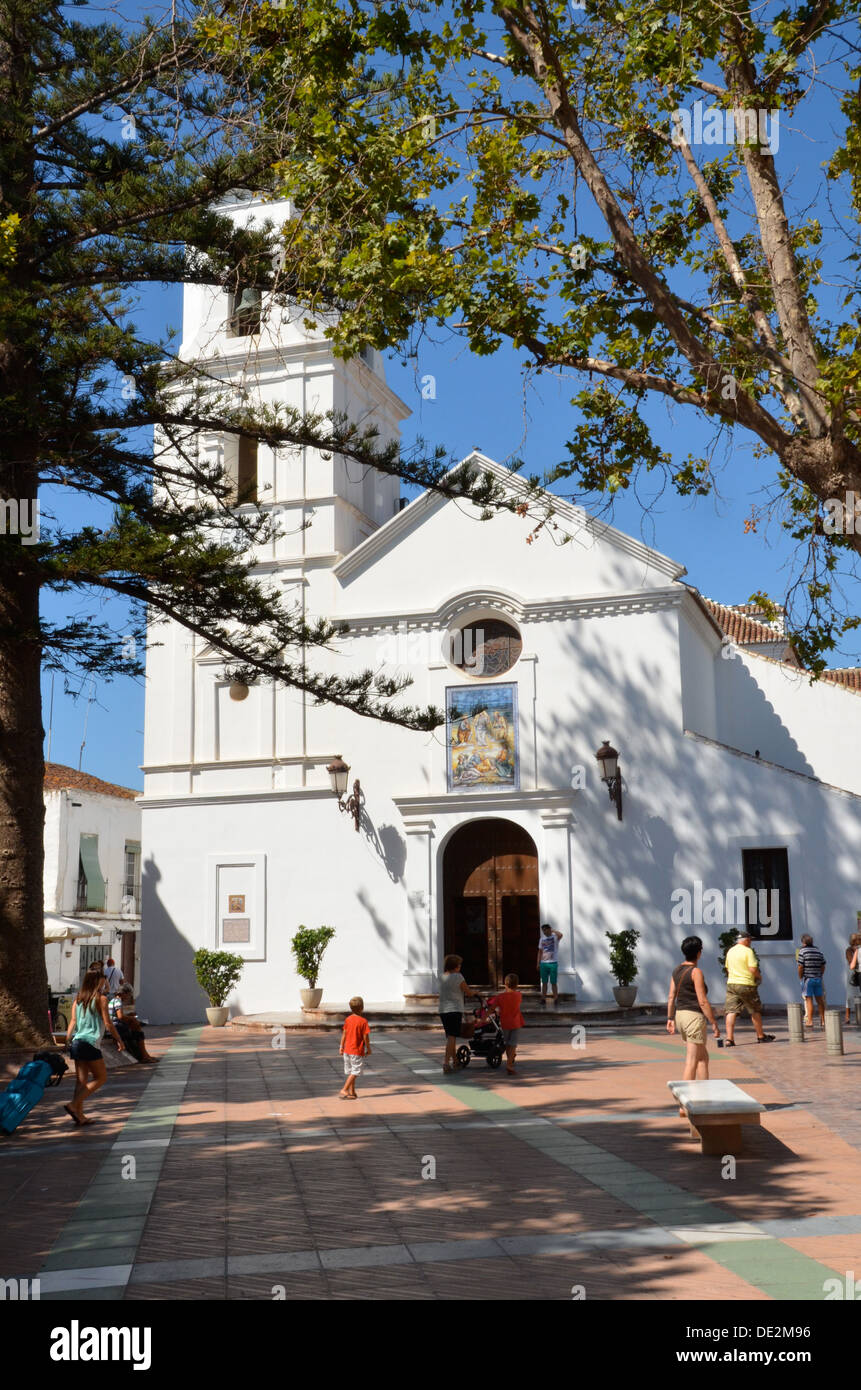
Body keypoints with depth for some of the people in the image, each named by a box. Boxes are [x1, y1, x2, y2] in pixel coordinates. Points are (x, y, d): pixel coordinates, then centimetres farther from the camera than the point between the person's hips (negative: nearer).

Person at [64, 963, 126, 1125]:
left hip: (76, 1043, 7)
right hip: (91, 1043, -7)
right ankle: (73, 1105, -8)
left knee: (81, 1080, 10)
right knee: (101, 1078, 4)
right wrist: (119, 1040, 1)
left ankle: (79, 1114, 7)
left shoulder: (78, 998, 10)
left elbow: (73, 1022, 6)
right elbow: (107, 1023, -7)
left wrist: (68, 1041, 8)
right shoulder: (100, 999, -7)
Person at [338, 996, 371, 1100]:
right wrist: (368, 1049, -1)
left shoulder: (348, 1020, 1)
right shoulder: (363, 1021, -15)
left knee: (351, 1072, 14)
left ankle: (352, 1093, 18)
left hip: (347, 1050, 6)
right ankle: (344, 1090, -9)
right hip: (357, 1051, -6)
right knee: (354, 1073, 1)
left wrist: (341, 1047, 14)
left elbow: (344, 1035, 5)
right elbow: (365, 1037, -13)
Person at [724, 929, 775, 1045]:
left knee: (731, 1011, -2)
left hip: (731, 983, 5)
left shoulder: (730, 951, 11)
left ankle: (729, 1038, -12)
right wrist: (759, 976, 2)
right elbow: (753, 969, -17)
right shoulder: (748, 951, -10)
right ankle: (761, 1036, 23)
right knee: (755, 1011, 12)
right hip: (746, 985, -5)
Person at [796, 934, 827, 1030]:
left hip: (807, 978, -5)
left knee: (808, 1000, -3)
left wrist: (800, 977, 1)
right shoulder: (819, 952, 9)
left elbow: (800, 967, -12)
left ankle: (809, 1021, -6)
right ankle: (823, 1021, 17)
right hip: (818, 978, 5)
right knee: (819, 1000, 12)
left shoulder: (802, 951, -7)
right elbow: (823, 967, 9)